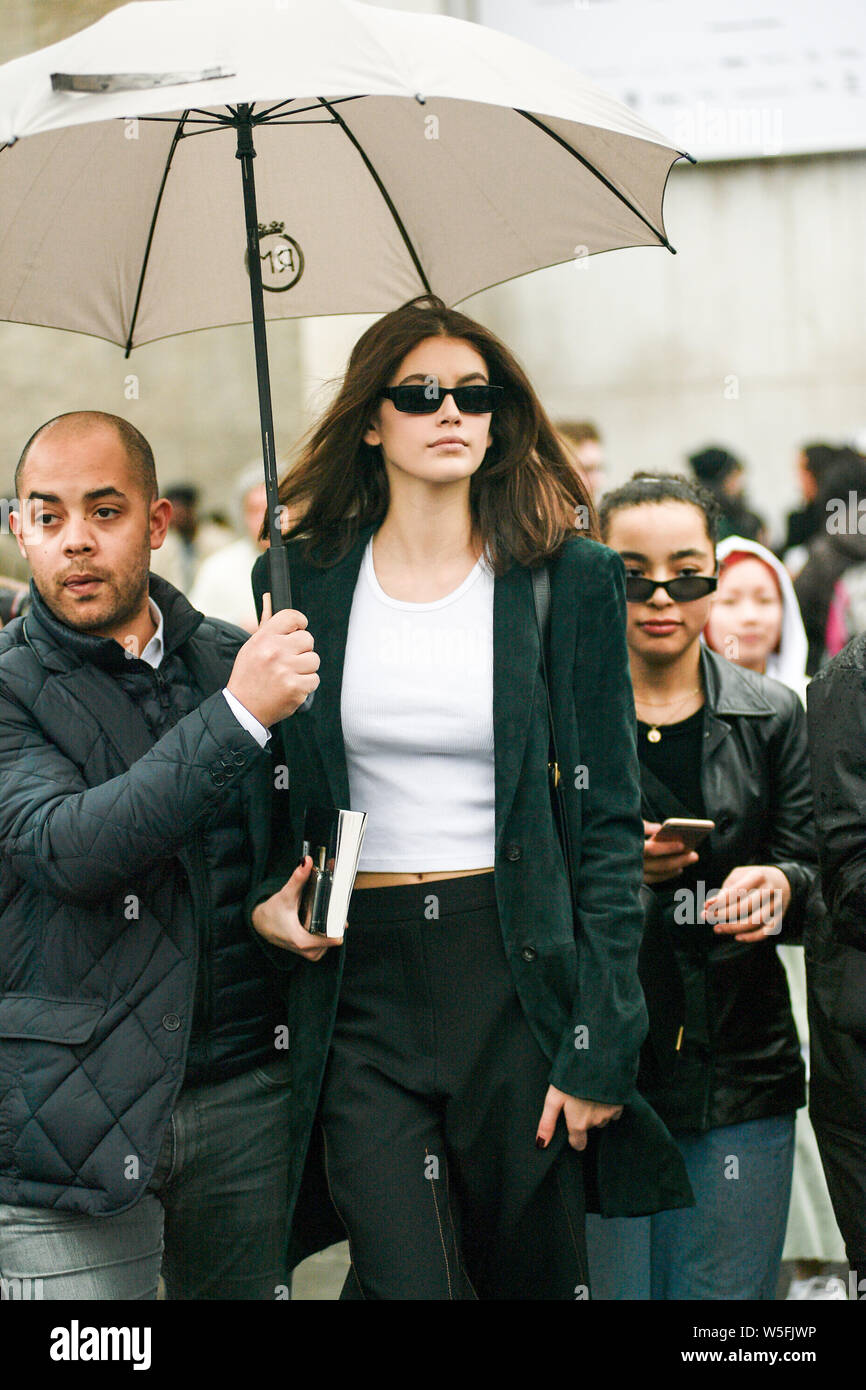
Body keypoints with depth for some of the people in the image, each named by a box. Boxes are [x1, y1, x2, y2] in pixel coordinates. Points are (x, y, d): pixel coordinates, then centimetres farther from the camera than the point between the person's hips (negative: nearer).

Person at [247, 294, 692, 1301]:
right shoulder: (301, 580, 7)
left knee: (531, 1273, 9)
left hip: (518, 974, 0)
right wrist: (263, 901, -2)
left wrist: (598, 1048, -6)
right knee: (407, 1281, -12)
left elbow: (609, 822, 0)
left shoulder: (570, 581, 2)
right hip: (359, 980, 0)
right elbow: (266, 789, 18)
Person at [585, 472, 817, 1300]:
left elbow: (812, 873, 7)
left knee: (728, 1294, 5)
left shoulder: (772, 718, 7)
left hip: (740, 1071, 2)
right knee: (608, 1288, 2)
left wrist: (778, 886, -15)